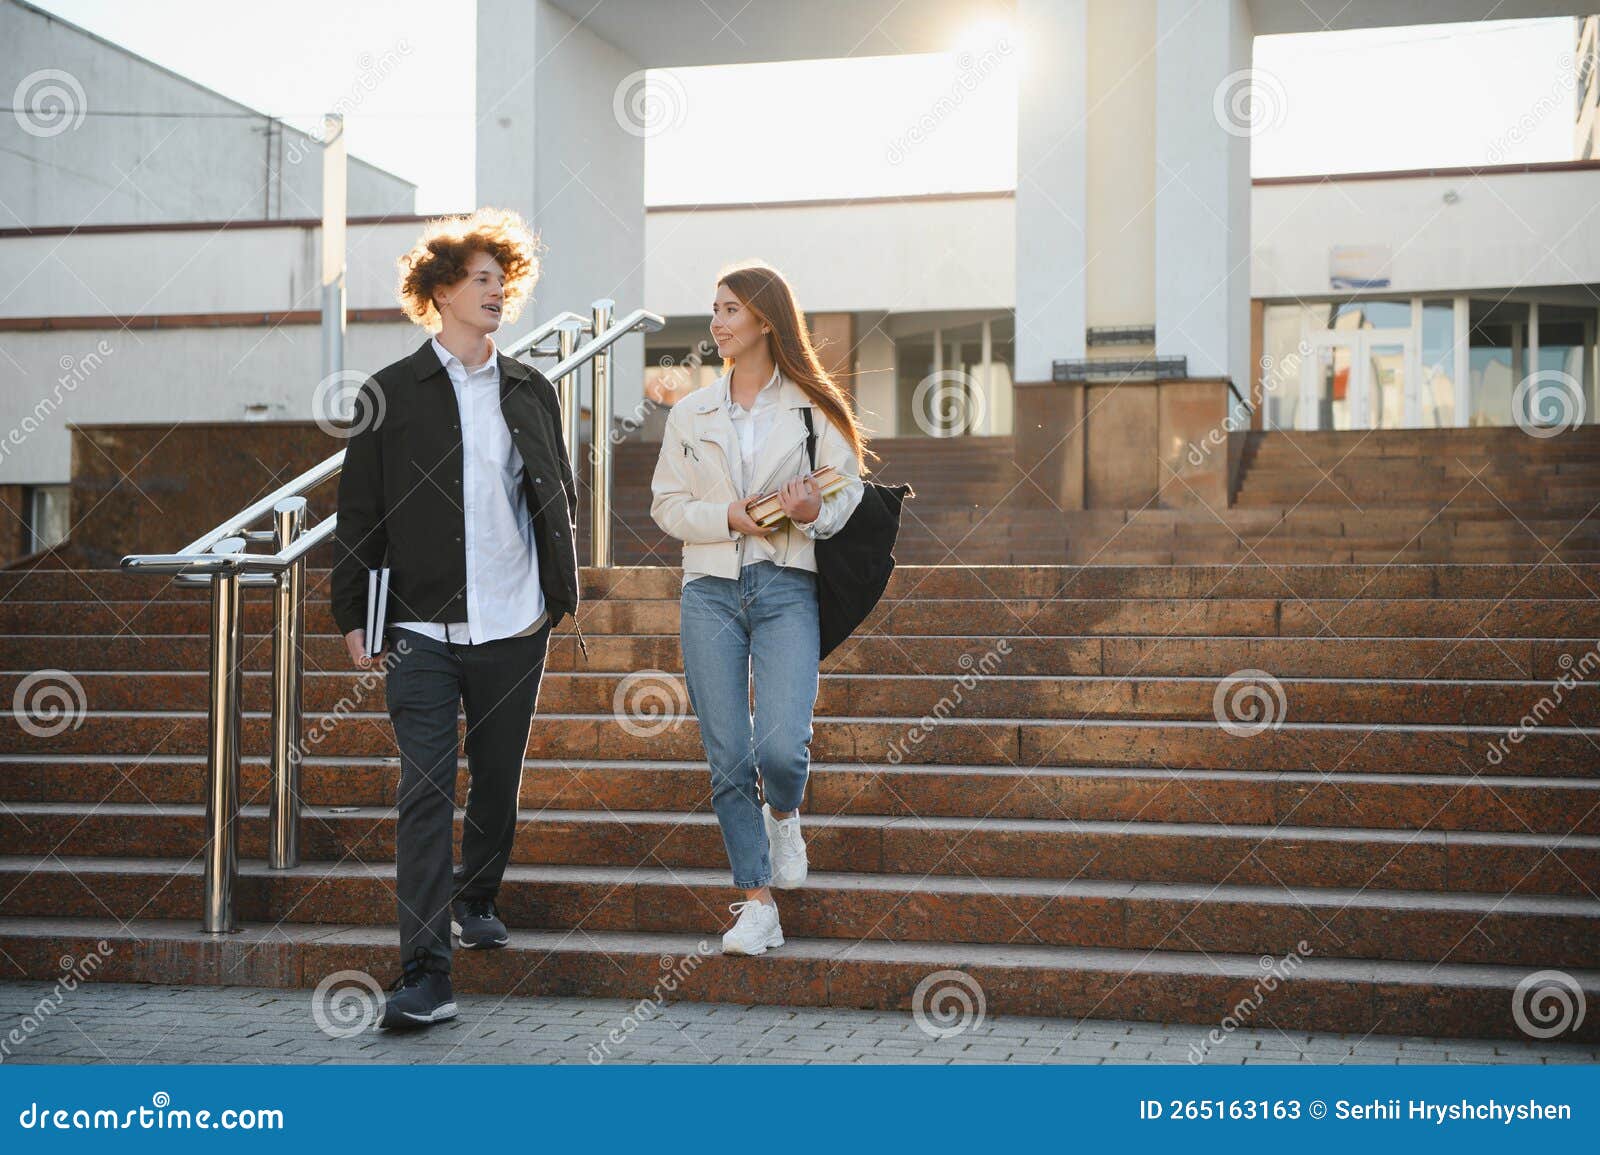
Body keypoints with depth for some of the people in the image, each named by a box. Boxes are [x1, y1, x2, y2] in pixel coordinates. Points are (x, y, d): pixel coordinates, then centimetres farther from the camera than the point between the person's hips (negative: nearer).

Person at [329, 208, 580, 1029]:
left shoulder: (530, 392, 10)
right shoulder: (390, 394, 1)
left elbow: (557, 498, 16)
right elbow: (359, 513, 2)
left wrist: (561, 592, 10)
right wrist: (353, 615, 0)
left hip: (514, 626, 3)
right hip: (421, 630, -3)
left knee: (498, 780, 14)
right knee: (425, 791, -8)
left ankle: (477, 900, 39)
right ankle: (424, 972, -8)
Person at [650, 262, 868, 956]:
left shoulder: (813, 406, 4)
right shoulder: (690, 414, 11)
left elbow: (849, 488, 6)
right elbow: (666, 503, 10)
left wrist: (815, 510, -16)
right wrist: (729, 516, -8)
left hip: (786, 590, -2)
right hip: (710, 591, 2)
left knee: (781, 746, -17)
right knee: (728, 760, -1)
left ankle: (783, 816, 19)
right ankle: (758, 906, 8)